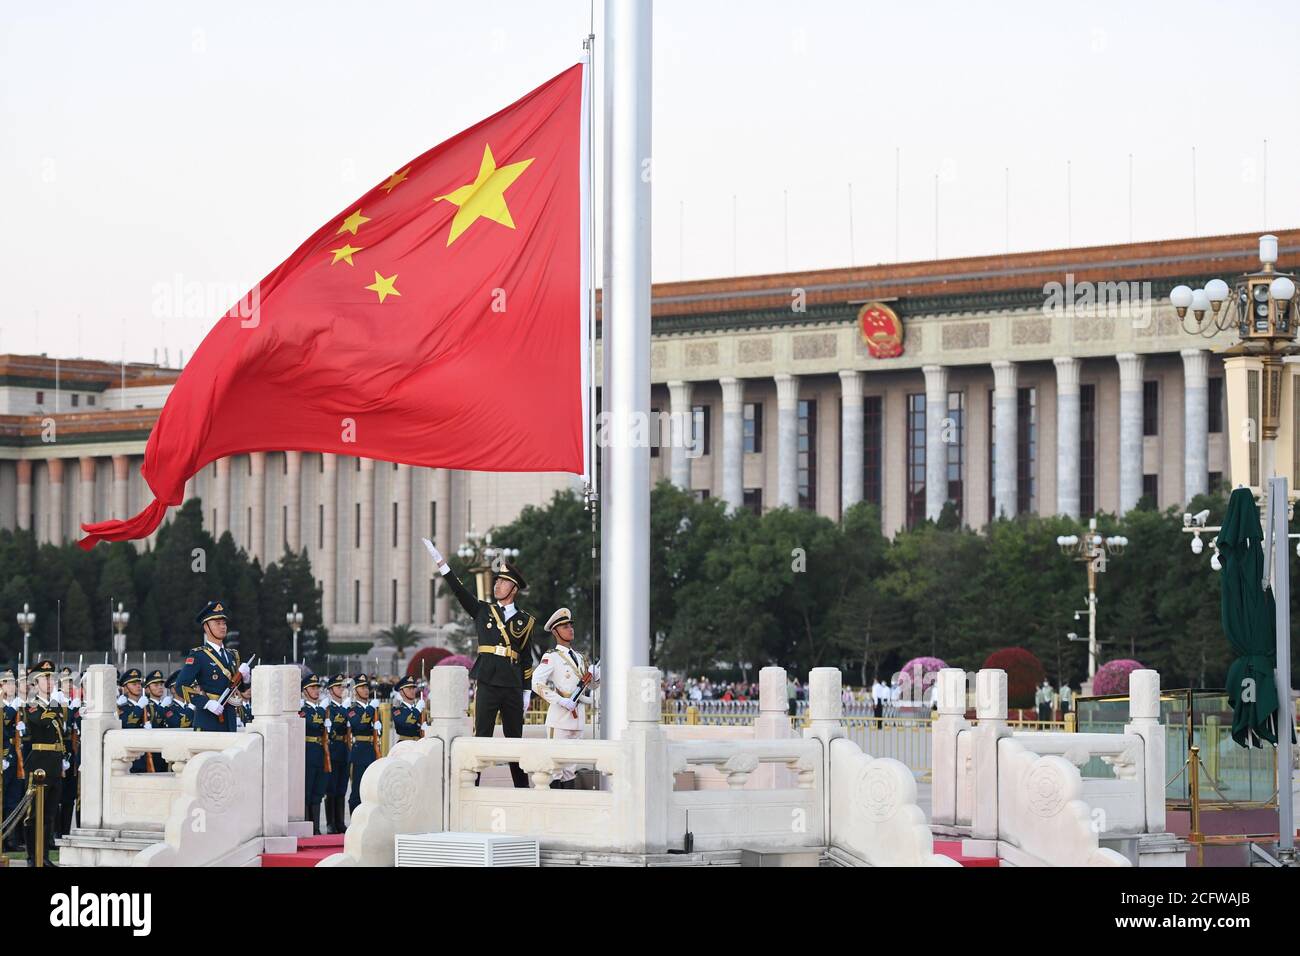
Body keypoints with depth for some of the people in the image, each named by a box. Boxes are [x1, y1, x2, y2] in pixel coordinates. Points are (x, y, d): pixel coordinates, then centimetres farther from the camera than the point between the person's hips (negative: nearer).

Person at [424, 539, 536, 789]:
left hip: (513, 687, 1)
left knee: (515, 738, 7)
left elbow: (527, 659, 12)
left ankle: (522, 787, 13)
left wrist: (526, 693, 9)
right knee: (481, 737, -7)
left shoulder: (525, 621, 11)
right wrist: (439, 561, -6)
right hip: (487, 684, -1)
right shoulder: (483, 611, 10)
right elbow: (459, 591, 2)